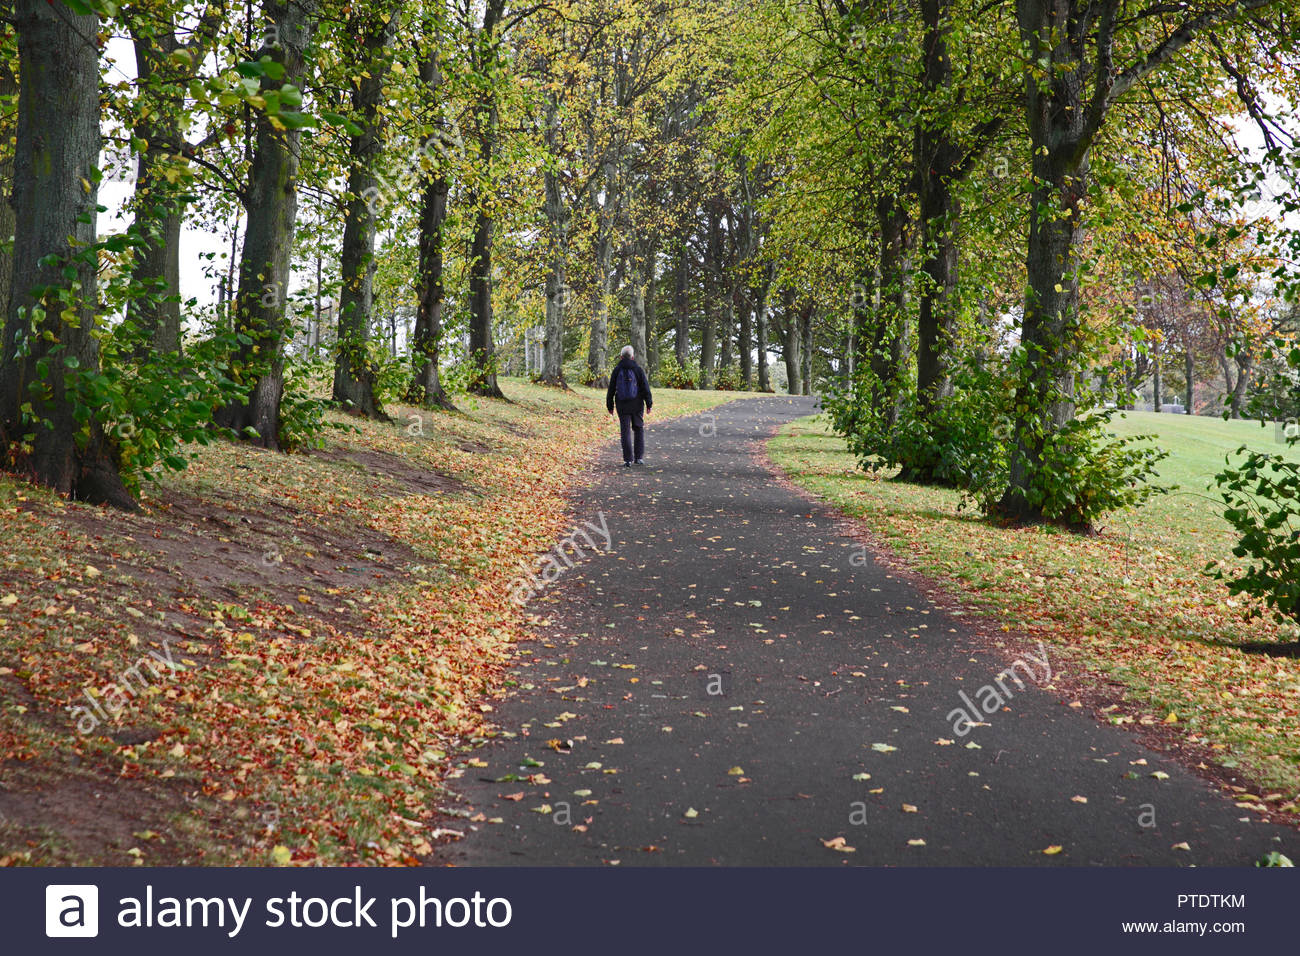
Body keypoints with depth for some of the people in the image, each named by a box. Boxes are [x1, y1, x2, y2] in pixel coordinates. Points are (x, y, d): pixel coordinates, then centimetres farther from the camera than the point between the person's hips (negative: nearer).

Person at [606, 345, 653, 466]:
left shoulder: (617, 370, -1)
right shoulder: (637, 369, -4)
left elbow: (611, 389, 2)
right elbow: (645, 387, -4)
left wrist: (610, 405, 9)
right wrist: (649, 403, 2)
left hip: (622, 406, 0)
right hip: (637, 405, 0)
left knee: (625, 431, 2)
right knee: (639, 429, 14)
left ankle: (628, 460, -3)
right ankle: (639, 457, 12)